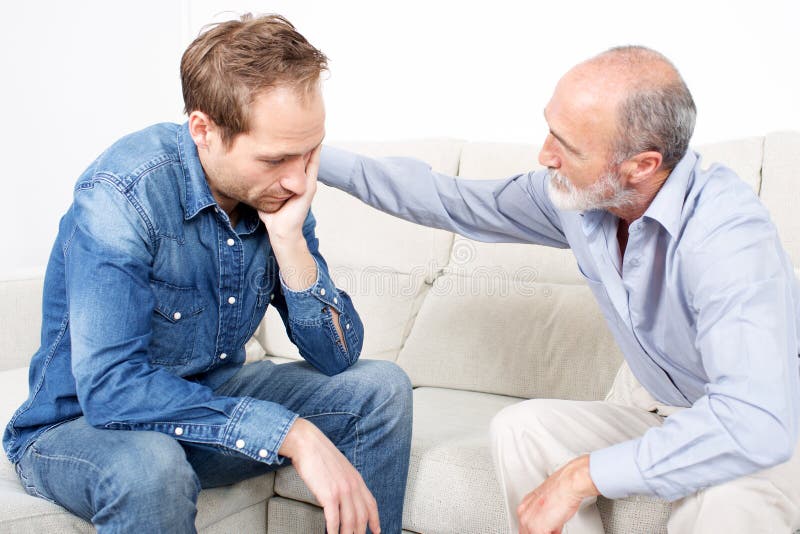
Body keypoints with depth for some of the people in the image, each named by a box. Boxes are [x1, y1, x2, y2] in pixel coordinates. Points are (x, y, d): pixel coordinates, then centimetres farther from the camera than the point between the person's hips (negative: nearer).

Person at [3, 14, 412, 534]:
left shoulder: (281, 192, -9)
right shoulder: (123, 193, -28)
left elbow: (338, 357, -9)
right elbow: (110, 387, -35)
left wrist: (288, 239, -24)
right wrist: (291, 433, -38)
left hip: (213, 399, 6)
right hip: (78, 427, -5)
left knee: (382, 387, -7)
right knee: (151, 469, -39)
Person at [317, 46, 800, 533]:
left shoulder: (729, 235, -34)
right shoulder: (571, 192, -13)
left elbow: (757, 424, -44)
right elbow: (454, 200, 3)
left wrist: (581, 476, -38)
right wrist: (322, 160, 1)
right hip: (653, 411, 6)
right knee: (519, 428, -16)